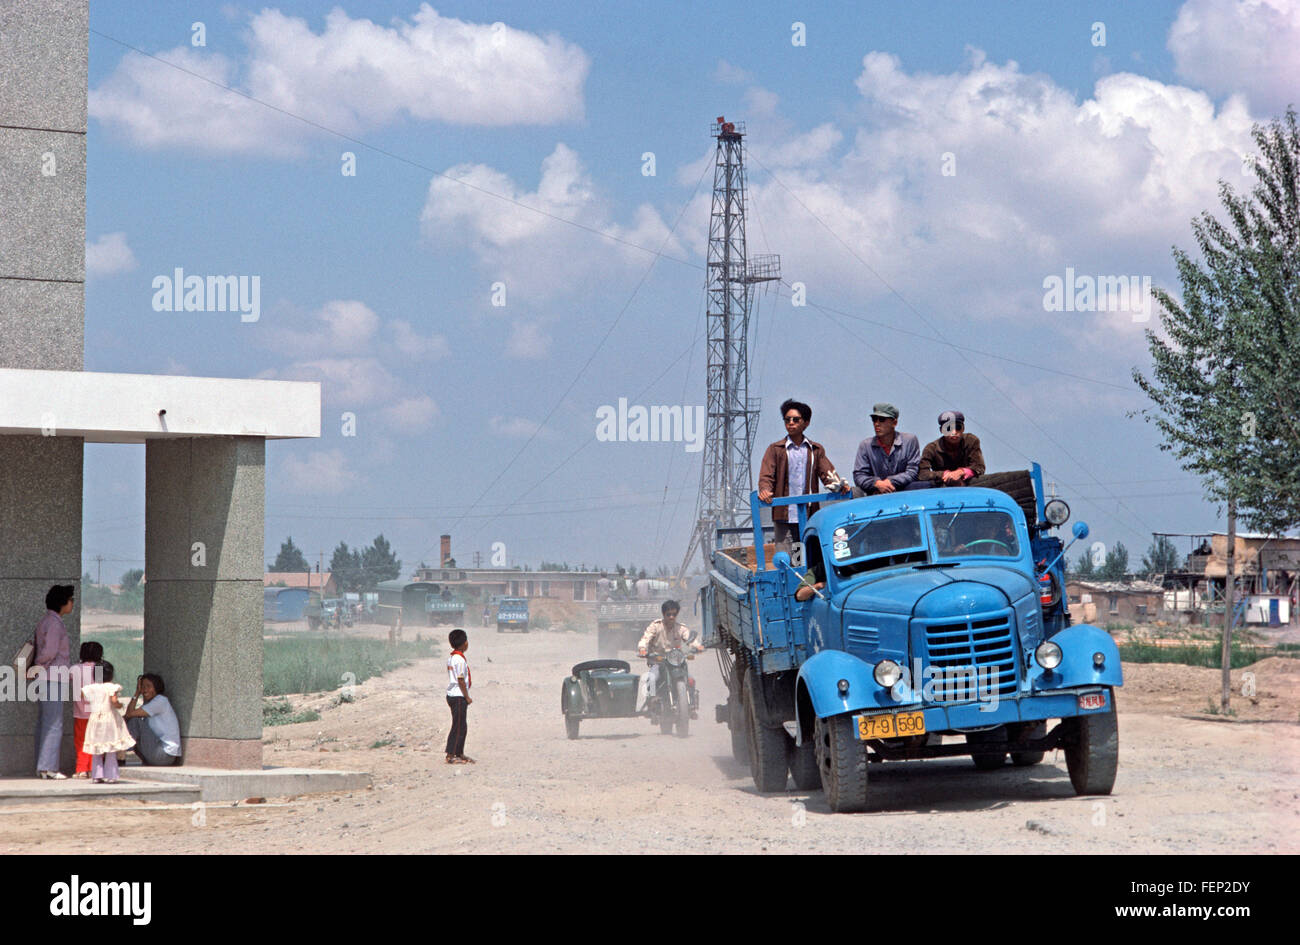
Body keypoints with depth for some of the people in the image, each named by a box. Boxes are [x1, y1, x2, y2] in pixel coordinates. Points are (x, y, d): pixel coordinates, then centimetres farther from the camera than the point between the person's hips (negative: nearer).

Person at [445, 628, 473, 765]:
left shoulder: (451, 657, 12)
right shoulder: (460, 659, -18)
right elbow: (461, 680, -19)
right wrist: (467, 697, -12)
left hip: (452, 695, 10)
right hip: (459, 697, -10)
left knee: (462, 726, 16)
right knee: (458, 727, -4)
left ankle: (459, 754, 22)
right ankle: (451, 755, -3)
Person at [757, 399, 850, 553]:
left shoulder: (815, 450, 15)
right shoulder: (776, 449, 8)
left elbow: (827, 472, 7)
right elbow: (766, 475, 0)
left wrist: (839, 486, -14)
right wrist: (765, 490, -22)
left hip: (809, 516, 3)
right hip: (784, 516, -3)